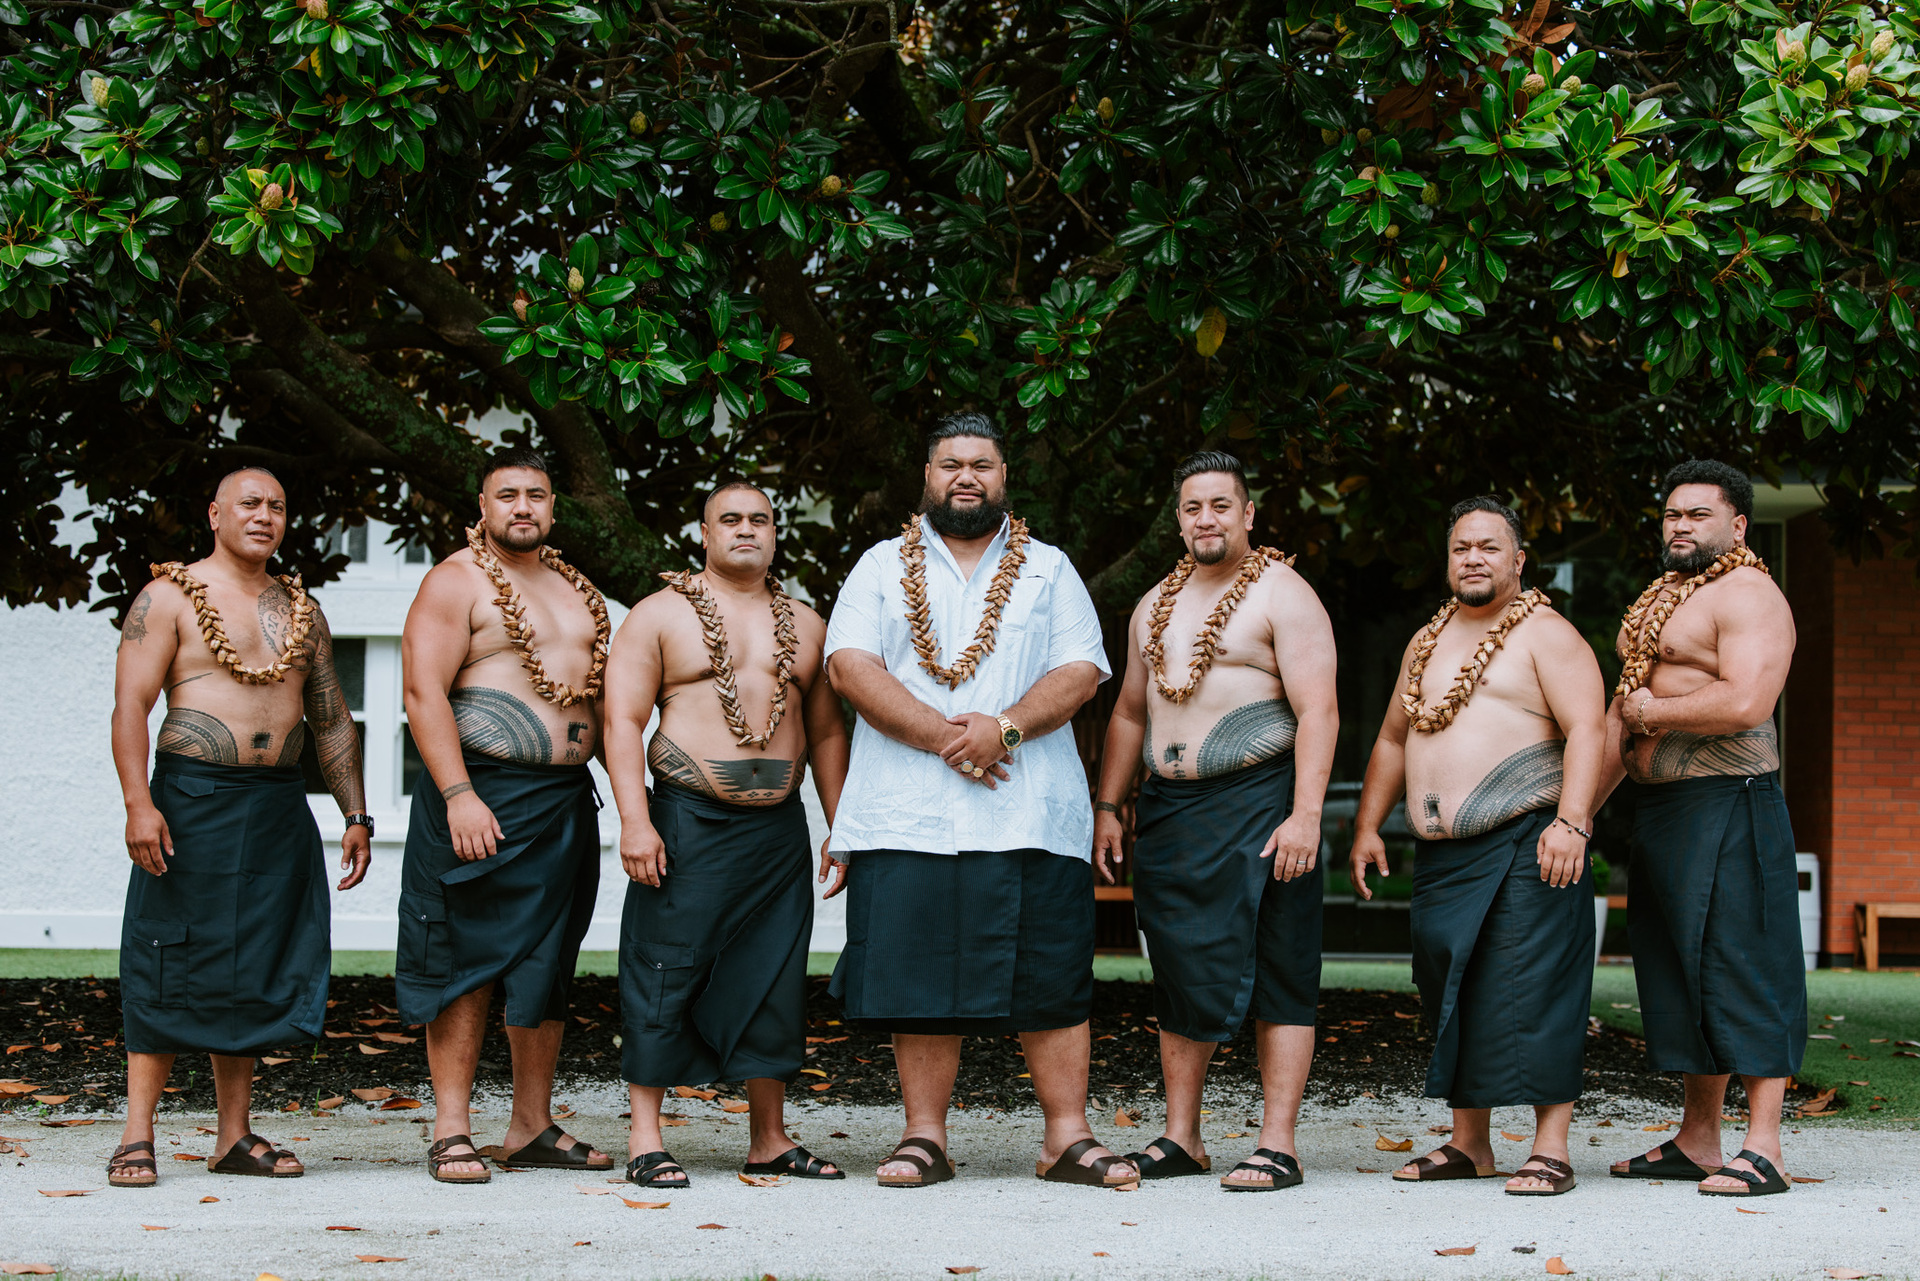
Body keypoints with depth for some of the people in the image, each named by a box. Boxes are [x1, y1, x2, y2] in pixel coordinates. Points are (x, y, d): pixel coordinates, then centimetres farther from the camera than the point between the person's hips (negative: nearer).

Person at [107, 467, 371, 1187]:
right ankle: (136, 1138, -3)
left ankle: (235, 1138, 11)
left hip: (280, 808, 5)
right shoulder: (169, 598, -1)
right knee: (172, 966, -6)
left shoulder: (302, 610, 16)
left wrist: (355, 814, 14)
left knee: (256, 968, 6)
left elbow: (332, 721, 20)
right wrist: (138, 802, -20)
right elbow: (131, 704, -9)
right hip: (192, 799, -5)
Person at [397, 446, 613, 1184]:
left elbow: (601, 689, 24)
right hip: (482, 796, -7)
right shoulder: (457, 581, -5)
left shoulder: (575, 589, 17)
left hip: (565, 802, 7)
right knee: (467, 964, -6)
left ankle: (532, 1128, 16)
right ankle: (451, 1133, -3)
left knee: (547, 965, 9)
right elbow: (424, 692, -13)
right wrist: (459, 796, -22)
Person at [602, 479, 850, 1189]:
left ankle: (770, 1138, 15)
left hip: (781, 830, 4)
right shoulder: (659, 615, 2)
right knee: (665, 974, -5)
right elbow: (624, 719, -5)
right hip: (688, 822, -4)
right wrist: (634, 818, -15)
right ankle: (646, 1140, 1)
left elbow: (826, 731, 19)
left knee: (774, 980, 6)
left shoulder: (804, 625, 15)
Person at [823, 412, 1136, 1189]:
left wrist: (1005, 728, -13)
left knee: (1052, 977, -2)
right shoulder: (882, 567, 12)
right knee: (917, 976, -1)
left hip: (1033, 816, 0)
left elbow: (1080, 672, 4)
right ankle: (924, 1135, 7)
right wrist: (943, 737, -12)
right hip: (908, 816, 0)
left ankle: (1067, 1137, 3)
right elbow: (850, 666, -2)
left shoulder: (1048, 570, 15)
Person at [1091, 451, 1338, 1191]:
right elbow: (1130, 713, 24)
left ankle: (1278, 1144, -3)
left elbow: (1318, 711, -11)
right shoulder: (1156, 606, 18)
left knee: (1274, 980, -4)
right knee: (1180, 976, 8)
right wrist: (1107, 806, 16)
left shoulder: (1281, 596, -3)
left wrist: (1305, 814, -20)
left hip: (1257, 804, -6)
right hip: (1168, 810, 7)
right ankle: (1180, 1138, 15)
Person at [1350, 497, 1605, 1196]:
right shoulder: (1427, 643, 20)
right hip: (1441, 854, 7)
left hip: (1526, 849, -7)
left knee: (1533, 994, -10)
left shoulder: (1545, 634, -1)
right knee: (1451, 995, 8)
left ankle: (1550, 1149, -7)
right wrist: (1368, 825, 20)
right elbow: (1393, 739, 28)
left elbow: (1587, 728, -12)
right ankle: (1467, 1144, 16)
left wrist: (1571, 822, -23)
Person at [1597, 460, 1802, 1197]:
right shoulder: (1661, 600, 21)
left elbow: (1745, 703, -23)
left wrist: (1650, 710, -11)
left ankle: (1762, 1151, -10)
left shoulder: (1746, 596, -9)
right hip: (1659, 808, 10)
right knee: (1679, 971, 11)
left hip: (1727, 807, -10)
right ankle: (1697, 1142, 17)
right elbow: (1622, 715, 26)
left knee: (1741, 967, -10)